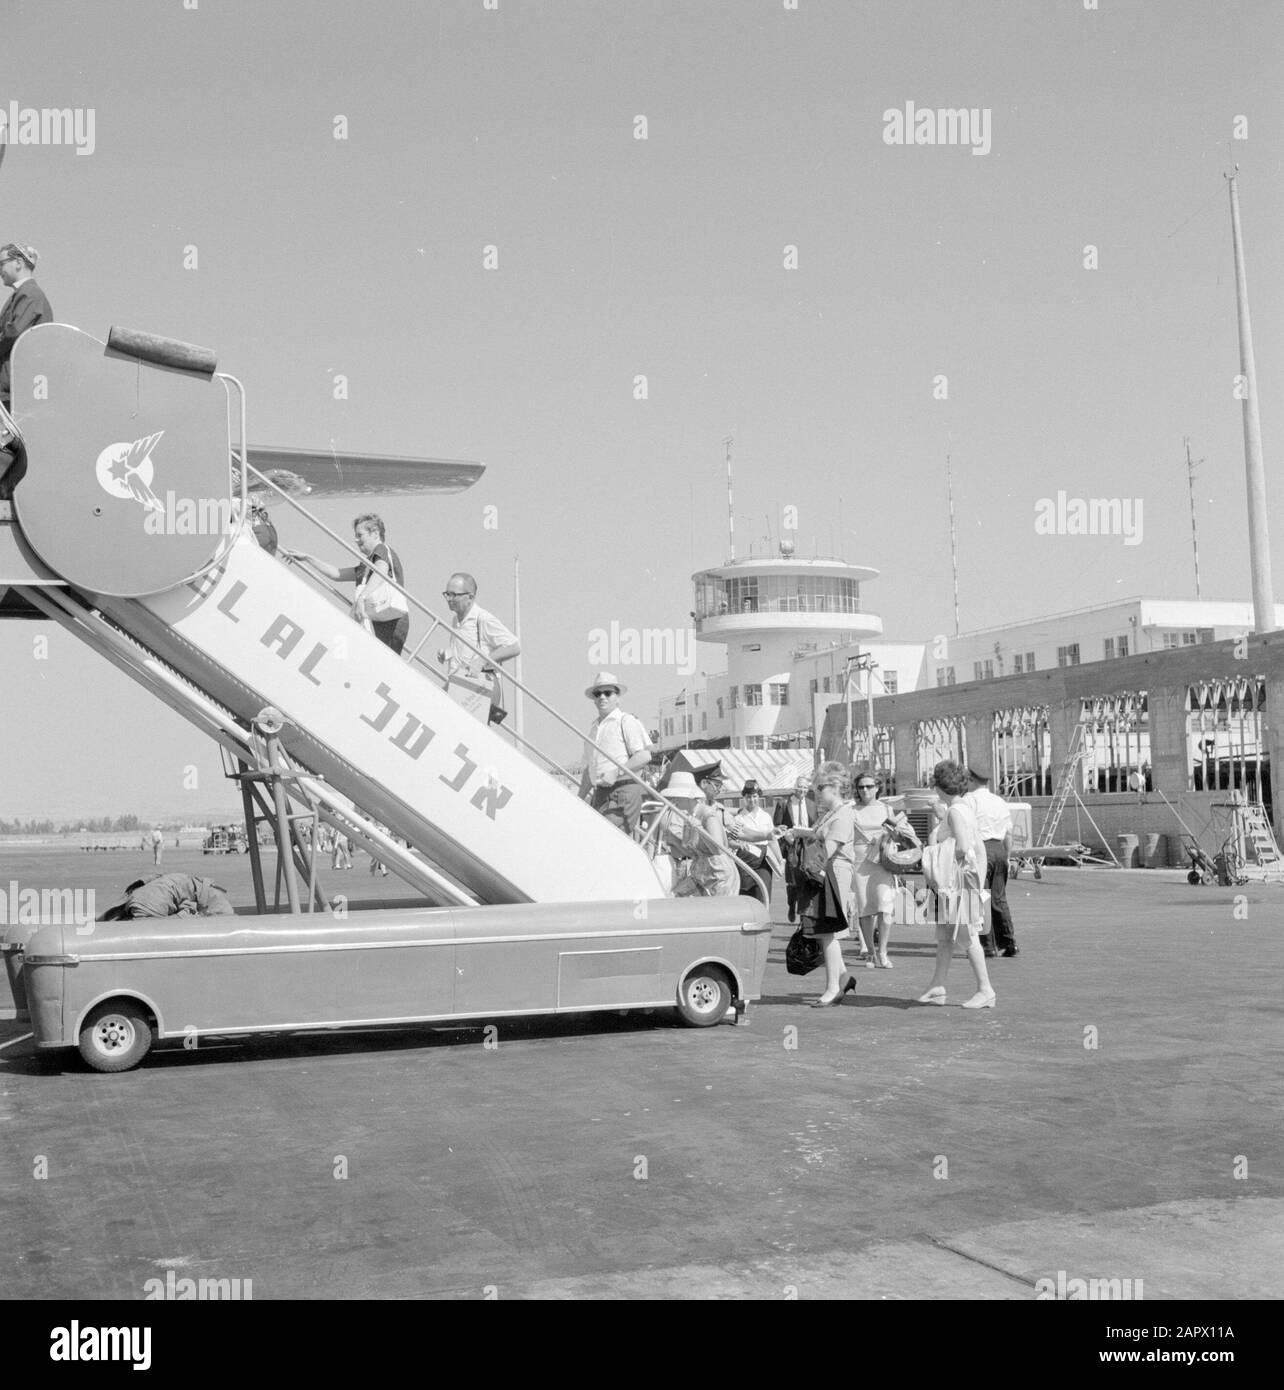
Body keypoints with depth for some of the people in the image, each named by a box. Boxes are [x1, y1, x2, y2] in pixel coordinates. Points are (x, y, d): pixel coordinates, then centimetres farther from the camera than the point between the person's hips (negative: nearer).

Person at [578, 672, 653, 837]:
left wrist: (616, 772, -21)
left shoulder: (627, 721, -2)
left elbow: (644, 756, -12)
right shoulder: (594, 726, 22)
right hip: (600, 793, 8)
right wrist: (580, 799, 23)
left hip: (623, 790, -8)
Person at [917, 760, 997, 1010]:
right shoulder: (965, 808, 13)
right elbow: (980, 848, 15)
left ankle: (985, 989, 1)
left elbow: (962, 848, -25)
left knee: (968, 936, -4)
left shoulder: (955, 811, -15)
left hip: (960, 877, -10)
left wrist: (937, 848, -9)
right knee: (943, 936, 13)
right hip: (949, 881, 10)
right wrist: (981, 880, 17)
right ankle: (937, 987, 18)